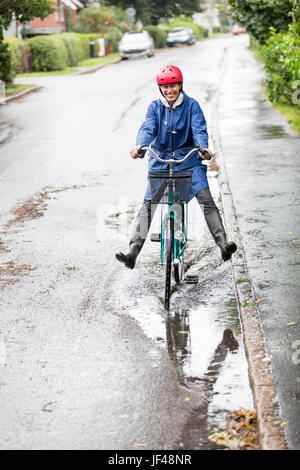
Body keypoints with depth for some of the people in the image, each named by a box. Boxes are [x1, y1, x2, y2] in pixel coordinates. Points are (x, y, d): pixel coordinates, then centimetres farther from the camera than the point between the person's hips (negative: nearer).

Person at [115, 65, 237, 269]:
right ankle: (133, 252, -10)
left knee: (206, 199, -18)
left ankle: (223, 244, -18)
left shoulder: (191, 105, -3)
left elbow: (199, 129, -15)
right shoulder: (155, 107, 2)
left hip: (189, 160, -1)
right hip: (160, 160, 2)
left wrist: (204, 148, -37)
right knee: (148, 204, -8)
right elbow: (148, 129, -13)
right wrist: (139, 146, -35)